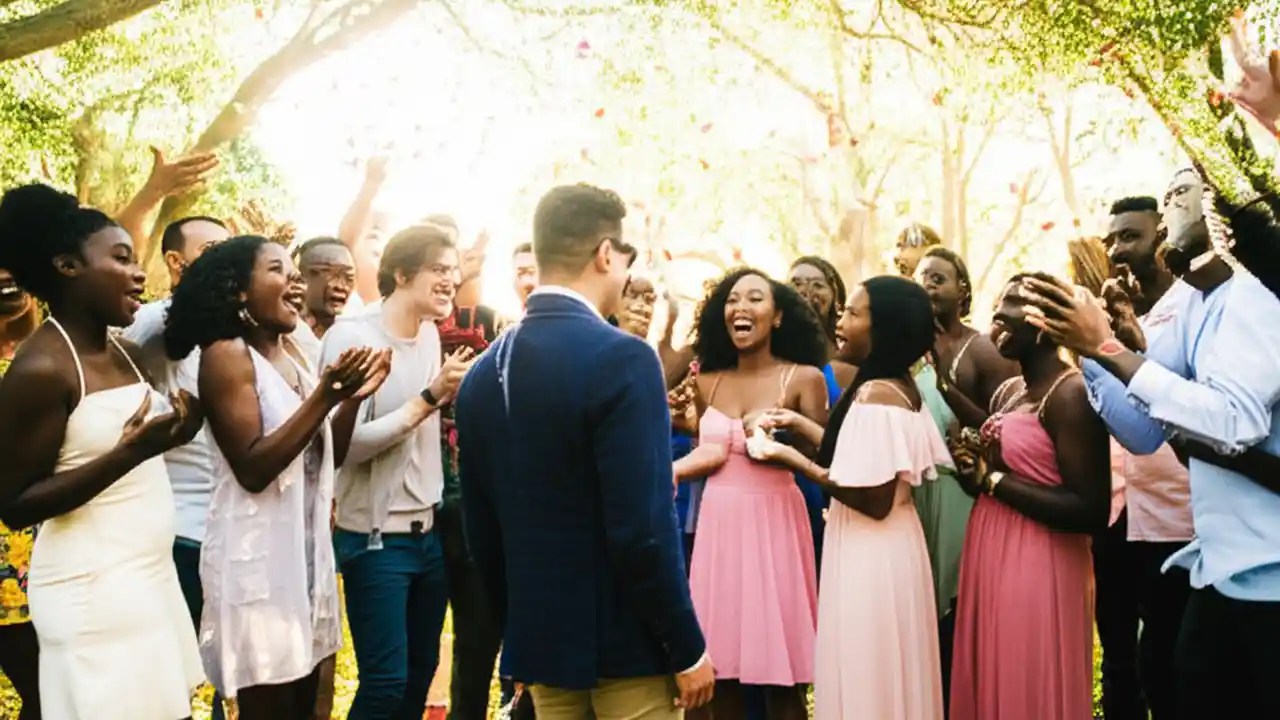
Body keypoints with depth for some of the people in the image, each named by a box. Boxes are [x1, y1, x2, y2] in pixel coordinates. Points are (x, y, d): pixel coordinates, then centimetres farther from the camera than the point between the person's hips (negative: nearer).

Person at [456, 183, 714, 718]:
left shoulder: (483, 372, 4)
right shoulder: (621, 358, -17)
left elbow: (482, 527, 8)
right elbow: (643, 527, -21)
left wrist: (517, 630, 18)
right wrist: (688, 649, -11)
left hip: (539, 638, 6)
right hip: (626, 641, -6)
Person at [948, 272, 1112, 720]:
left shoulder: (1071, 393, -15)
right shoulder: (1007, 393, 11)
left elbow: (1092, 512, -21)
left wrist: (993, 480, -16)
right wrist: (973, 469, 0)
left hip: (1039, 571, -8)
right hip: (991, 560, 9)